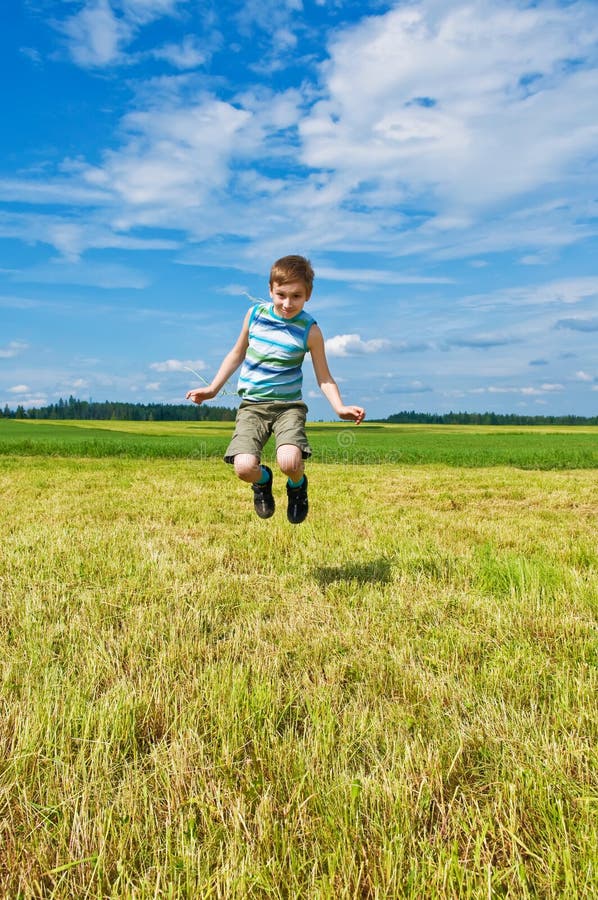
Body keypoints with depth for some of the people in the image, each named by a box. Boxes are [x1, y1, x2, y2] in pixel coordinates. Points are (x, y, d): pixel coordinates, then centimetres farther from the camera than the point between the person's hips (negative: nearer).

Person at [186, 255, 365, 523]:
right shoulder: (255, 314, 1)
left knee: (289, 462, -29)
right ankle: (262, 481, 19)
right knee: (244, 467, -21)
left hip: (289, 405, -2)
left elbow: (323, 377, 0)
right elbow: (237, 353, 17)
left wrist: (339, 407, -17)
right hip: (252, 405, 2)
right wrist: (213, 388, 14)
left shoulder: (310, 330, -6)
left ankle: (297, 485, 12)